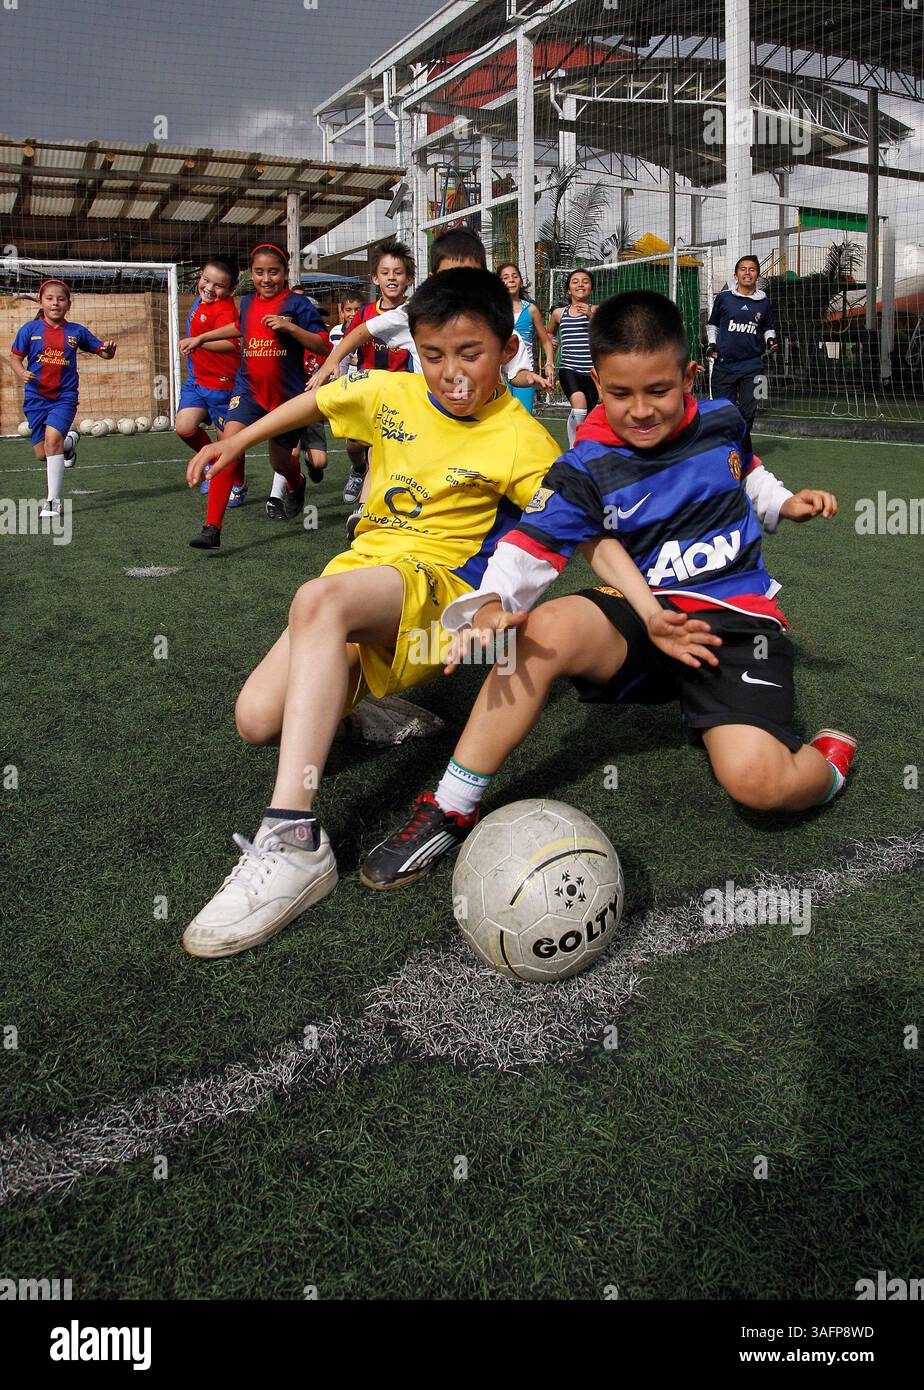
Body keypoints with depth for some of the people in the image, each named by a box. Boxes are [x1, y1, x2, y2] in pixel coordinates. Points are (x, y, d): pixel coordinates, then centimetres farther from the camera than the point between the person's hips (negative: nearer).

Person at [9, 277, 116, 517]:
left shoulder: (77, 331, 2)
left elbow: (102, 352, 9)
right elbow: (15, 357, 4)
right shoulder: (30, 329, 0)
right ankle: (68, 443, 44)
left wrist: (109, 350, -14)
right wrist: (21, 373, -17)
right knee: (42, 454, 6)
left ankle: (53, 501, -19)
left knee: (52, 438, -25)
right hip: (35, 397, 2)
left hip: (64, 396, -2)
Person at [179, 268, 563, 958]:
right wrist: (237, 442, 30)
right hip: (361, 569, 6)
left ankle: (293, 841, -47)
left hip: (434, 584, -6)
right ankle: (360, 701, 19)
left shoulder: (521, 441, -7)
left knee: (319, 599, -41)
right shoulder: (391, 394, 7)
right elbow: (317, 401, 26)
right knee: (258, 719, -15)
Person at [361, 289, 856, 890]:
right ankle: (452, 811, -21)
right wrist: (490, 606, -35)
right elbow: (532, 545, -16)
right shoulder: (587, 468, -5)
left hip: (737, 616, 0)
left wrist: (785, 503, 9)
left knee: (756, 780, -28)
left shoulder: (721, 422, 2)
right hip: (643, 615, 1)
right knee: (546, 628, -33)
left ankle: (830, 758, 12)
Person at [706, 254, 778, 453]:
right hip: (724, 364, -1)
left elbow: (769, 328, 20)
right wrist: (712, 344, 3)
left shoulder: (764, 302, 6)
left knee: (748, 411, 3)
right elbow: (711, 324, 16)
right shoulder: (724, 297, 1)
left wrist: (770, 340, 0)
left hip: (752, 366, 2)